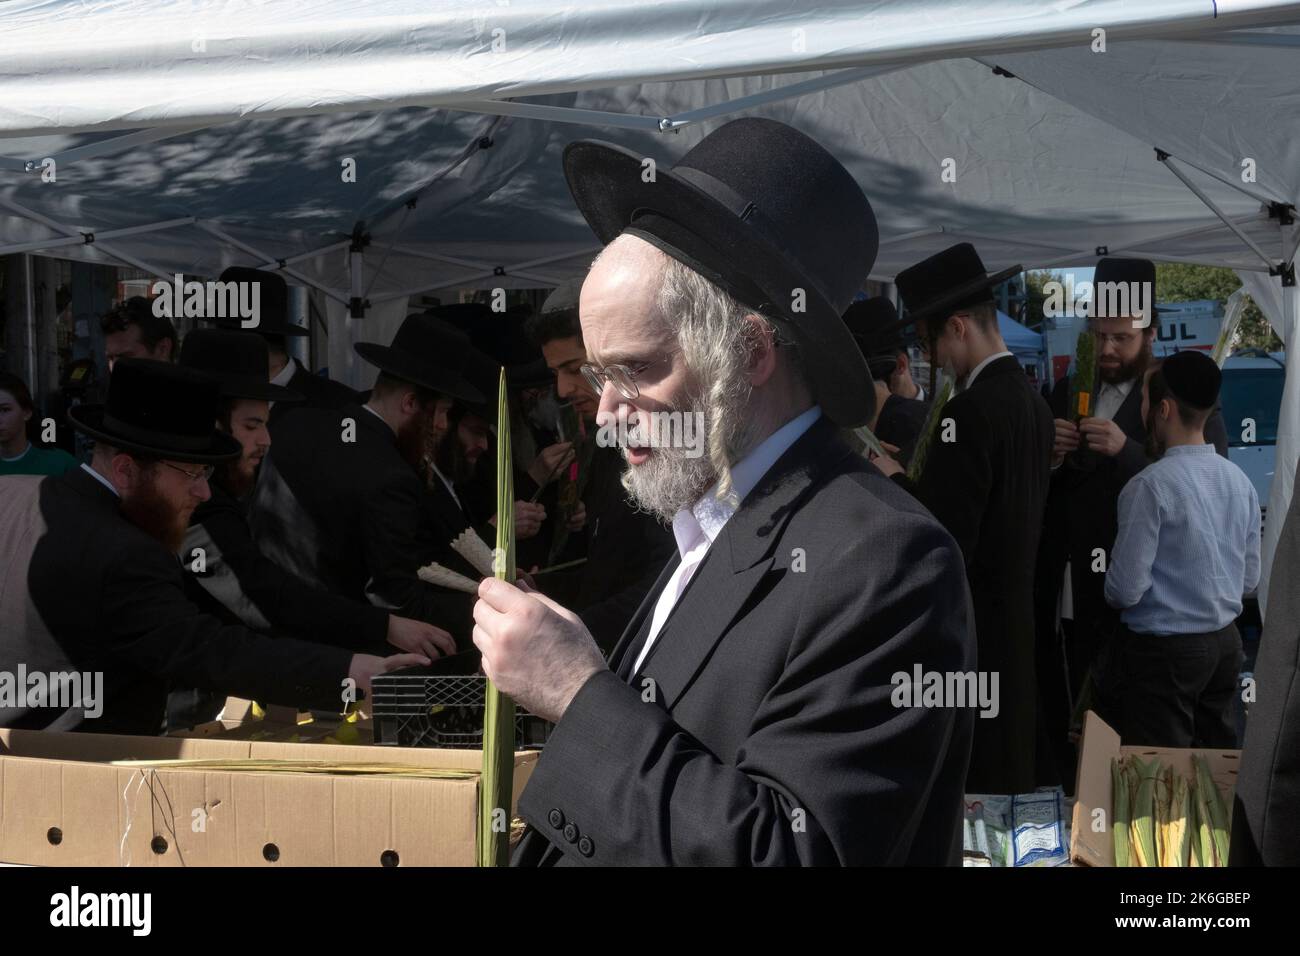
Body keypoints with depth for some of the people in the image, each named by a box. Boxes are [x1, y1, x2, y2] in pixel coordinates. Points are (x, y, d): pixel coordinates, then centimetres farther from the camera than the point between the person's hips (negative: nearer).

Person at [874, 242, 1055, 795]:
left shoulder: (970, 412, -18)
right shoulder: (1034, 402, 10)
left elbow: (945, 540, -21)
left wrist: (894, 481, -6)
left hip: (971, 632, -9)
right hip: (1024, 623, 9)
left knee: (967, 785, -5)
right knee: (1015, 767, 15)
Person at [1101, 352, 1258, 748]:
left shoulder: (1150, 486, -18)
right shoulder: (1239, 480, 3)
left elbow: (1126, 589, -17)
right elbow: (1249, 578, 11)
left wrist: (1109, 592, 4)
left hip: (1163, 651, -7)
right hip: (1226, 642, 7)